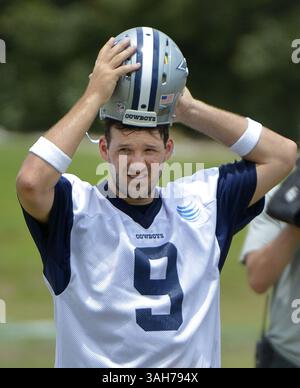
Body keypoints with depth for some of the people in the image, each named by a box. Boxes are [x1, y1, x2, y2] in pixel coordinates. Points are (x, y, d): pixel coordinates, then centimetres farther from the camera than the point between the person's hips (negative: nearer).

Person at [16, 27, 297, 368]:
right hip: (96, 364, -3)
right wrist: (94, 97, -12)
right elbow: (30, 181, -20)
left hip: (193, 364, 3)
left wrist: (188, 109, 5)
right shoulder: (78, 206, 0)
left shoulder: (201, 200, 12)